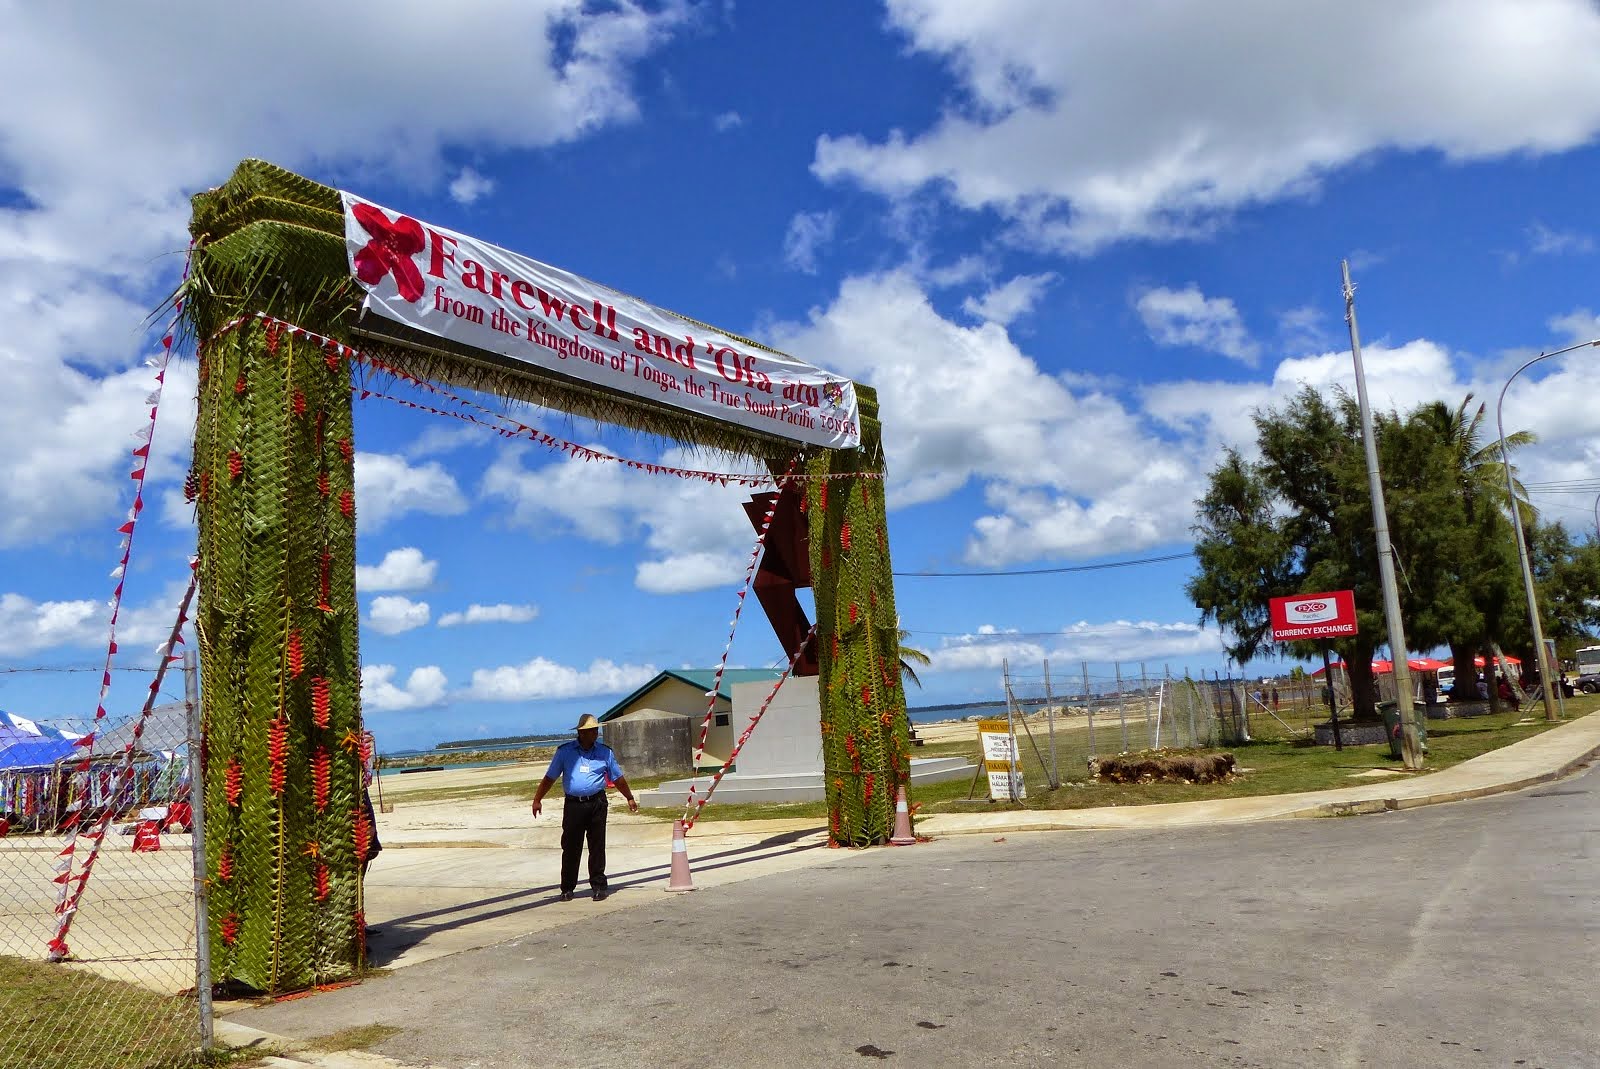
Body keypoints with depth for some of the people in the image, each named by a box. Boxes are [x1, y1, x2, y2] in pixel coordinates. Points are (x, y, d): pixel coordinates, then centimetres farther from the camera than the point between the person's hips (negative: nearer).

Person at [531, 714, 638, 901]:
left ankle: (598, 886, 10)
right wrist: (537, 800, 5)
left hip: (597, 803, 1)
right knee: (570, 847, 3)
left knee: (597, 847, 1)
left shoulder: (604, 752, 8)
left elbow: (618, 778, 17)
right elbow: (550, 777, 8)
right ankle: (567, 889, 14)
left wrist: (630, 798, 21)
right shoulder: (565, 751, 5)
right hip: (573, 805, 0)